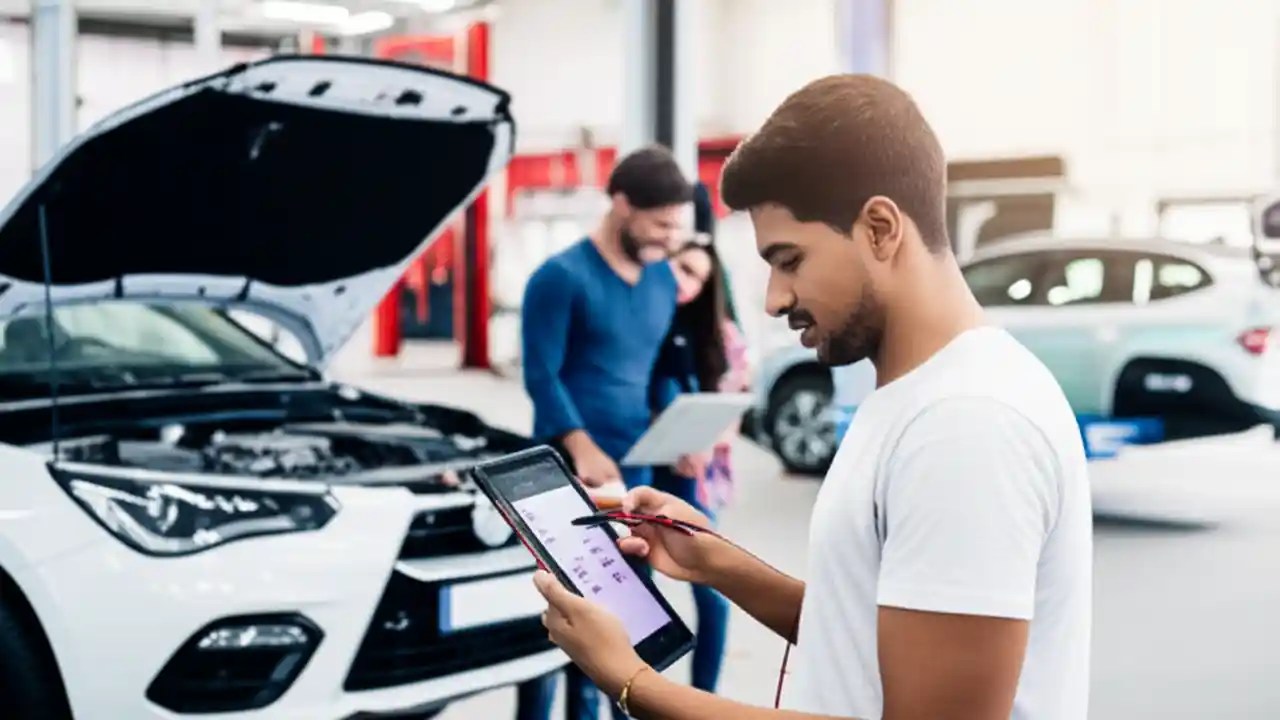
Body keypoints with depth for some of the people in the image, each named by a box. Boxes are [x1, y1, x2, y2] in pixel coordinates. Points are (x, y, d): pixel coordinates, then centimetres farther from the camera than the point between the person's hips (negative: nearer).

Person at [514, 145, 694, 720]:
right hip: (571, 472, -6)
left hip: (634, 470, 7)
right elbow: (542, 375, -13)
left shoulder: (663, 280, 12)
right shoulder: (562, 277, -9)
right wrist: (583, 447, -23)